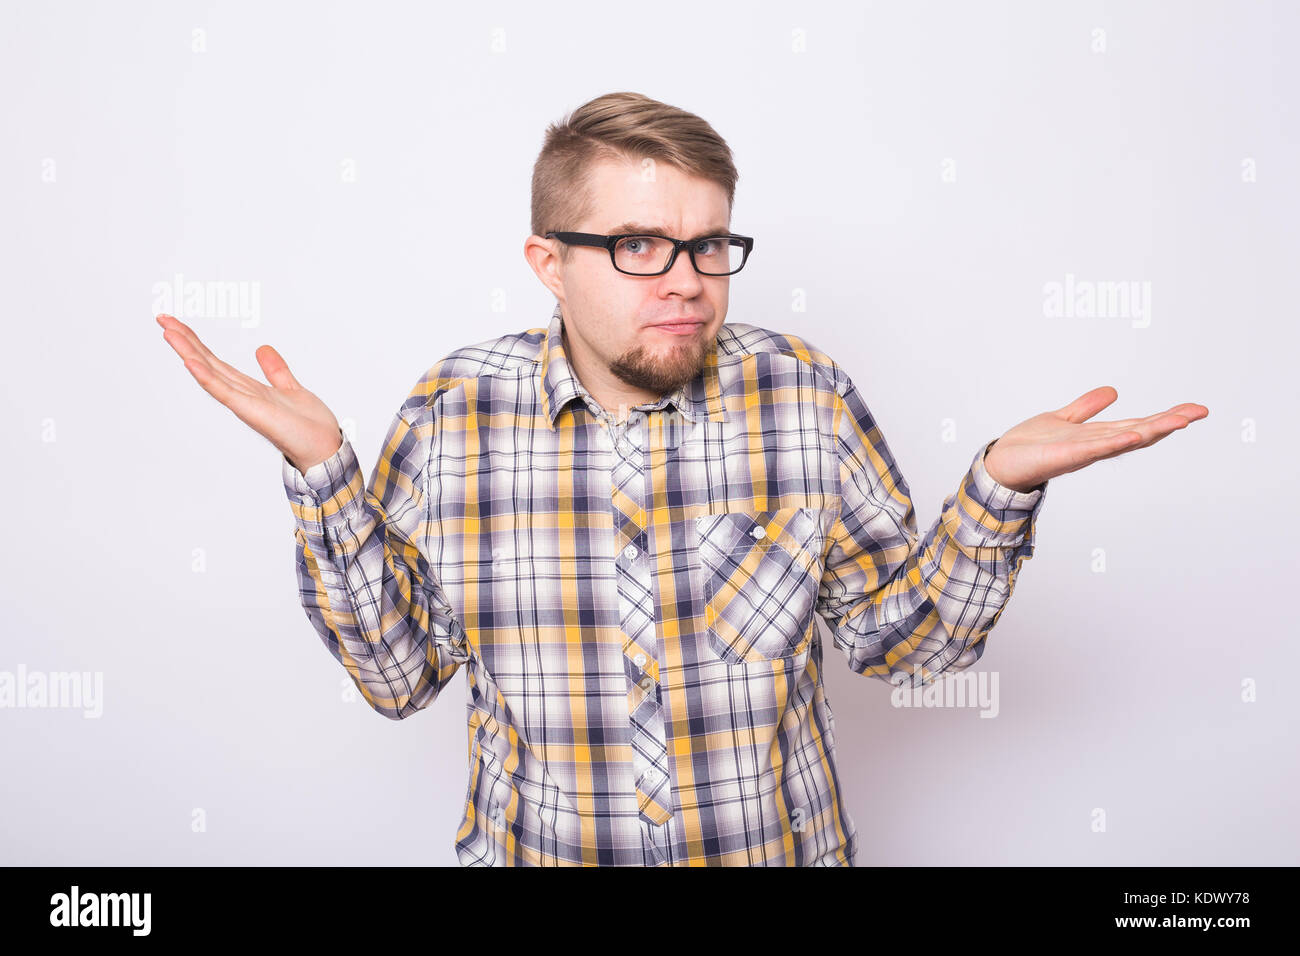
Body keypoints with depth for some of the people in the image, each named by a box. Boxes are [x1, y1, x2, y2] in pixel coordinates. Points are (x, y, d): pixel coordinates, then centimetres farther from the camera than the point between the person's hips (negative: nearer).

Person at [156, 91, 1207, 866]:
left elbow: (902, 636, -4)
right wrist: (322, 468, -16)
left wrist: (1002, 484, -19)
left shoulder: (805, 394, -11)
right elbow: (395, 670, -5)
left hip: (783, 846, 1)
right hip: (531, 847, 0)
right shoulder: (451, 411, -11)